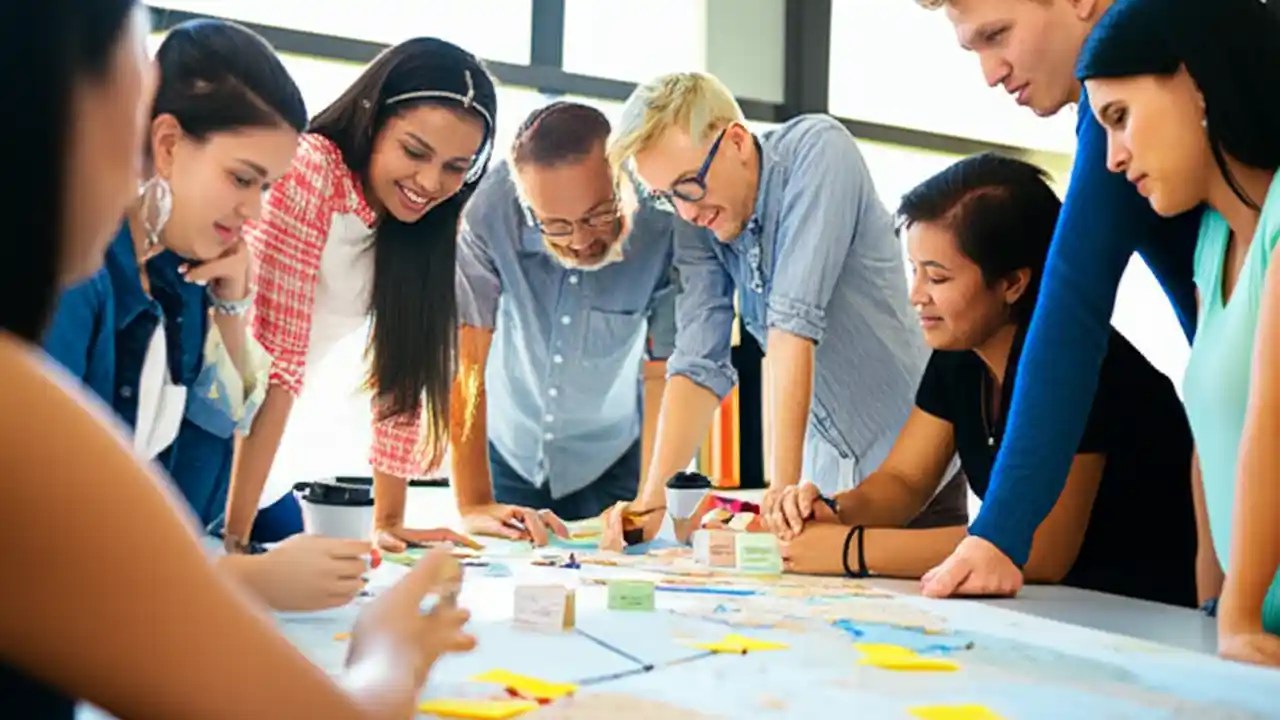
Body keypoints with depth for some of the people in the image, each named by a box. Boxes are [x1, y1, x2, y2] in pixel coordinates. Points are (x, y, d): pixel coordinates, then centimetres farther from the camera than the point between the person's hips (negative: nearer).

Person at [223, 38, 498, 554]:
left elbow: (400, 371, 4)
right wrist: (235, 536, -28)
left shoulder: (417, 222, 1)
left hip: (254, 467, 7)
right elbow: (272, 361, -27)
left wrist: (388, 522, 0)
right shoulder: (306, 170, -21)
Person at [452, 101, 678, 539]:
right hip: (508, 450, 0)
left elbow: (663, 373, -18)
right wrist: (473, 506, -27)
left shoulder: (661, 224, -27)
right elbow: (466, 362, -25)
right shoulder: (489, 208, -29)